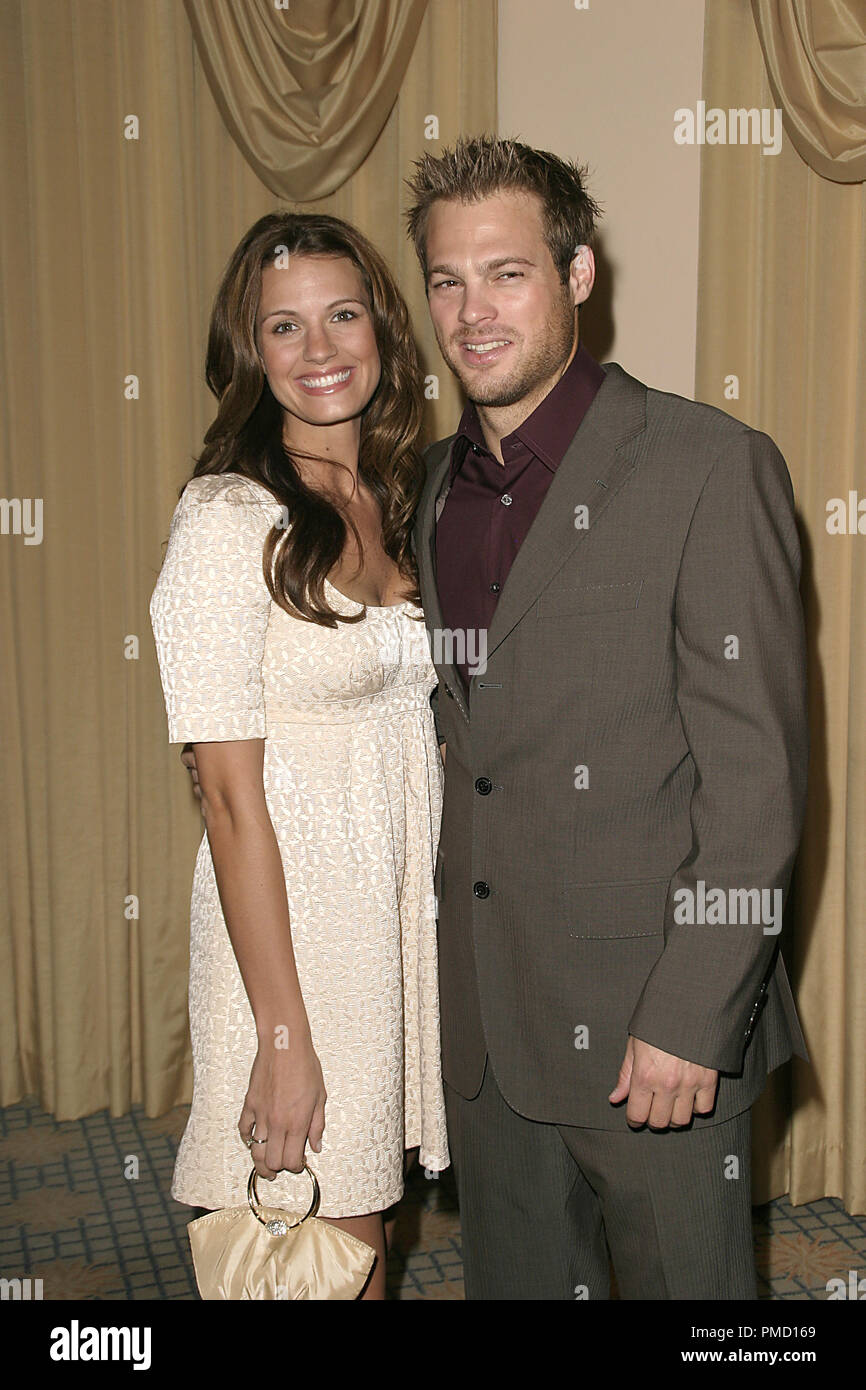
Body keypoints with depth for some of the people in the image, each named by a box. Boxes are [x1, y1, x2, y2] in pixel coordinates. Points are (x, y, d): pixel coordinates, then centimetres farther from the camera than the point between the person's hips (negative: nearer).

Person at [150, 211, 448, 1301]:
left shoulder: (399, 501, 8)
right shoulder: (228, 517, -14)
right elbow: (232, 793, -16)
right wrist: (284, 1037, -17)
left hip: (410, 903, 6)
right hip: (292, 914, -6)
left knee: (363, 1226, 18)